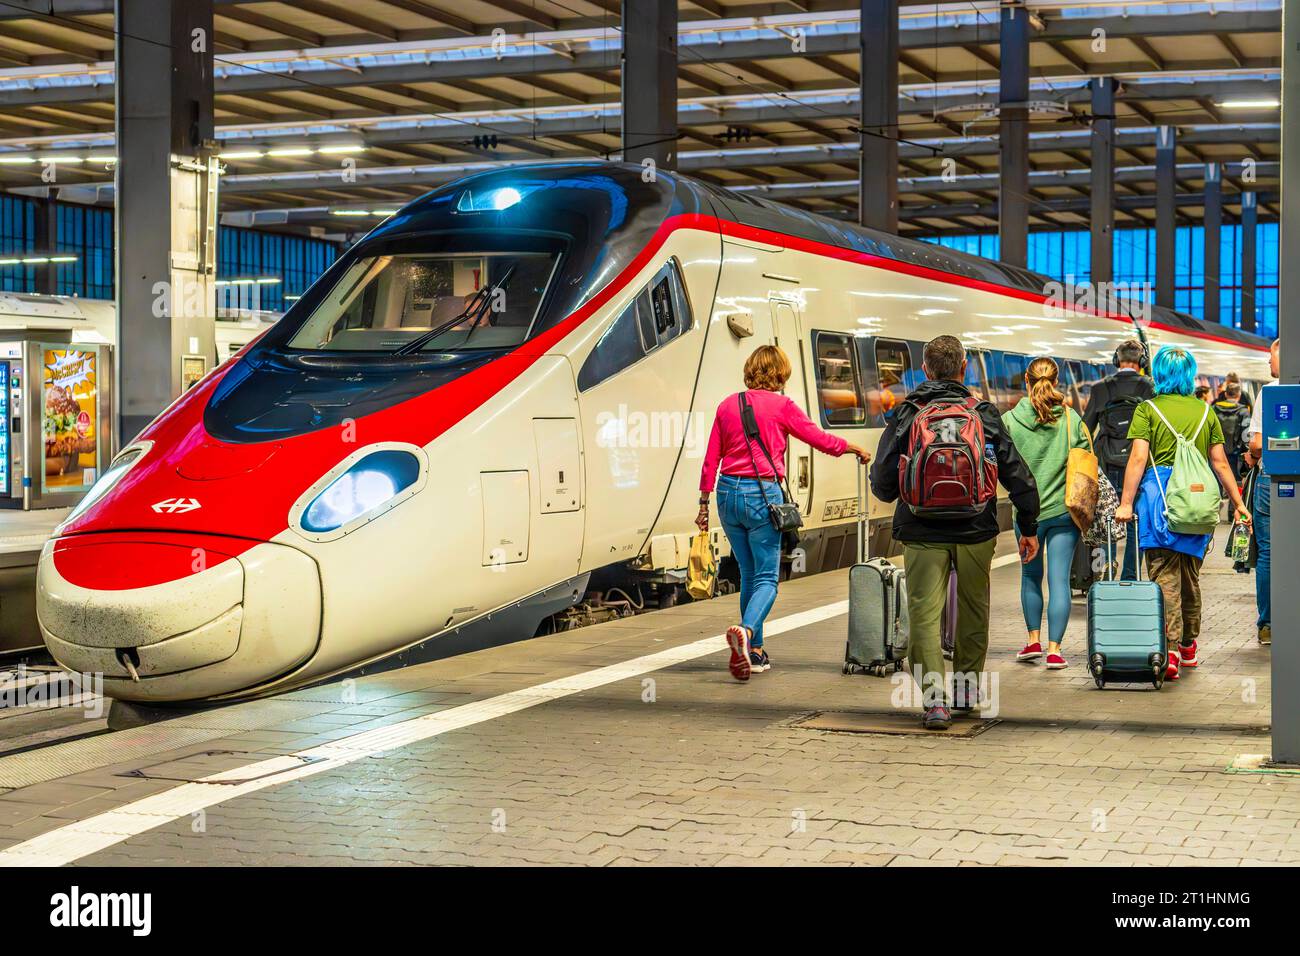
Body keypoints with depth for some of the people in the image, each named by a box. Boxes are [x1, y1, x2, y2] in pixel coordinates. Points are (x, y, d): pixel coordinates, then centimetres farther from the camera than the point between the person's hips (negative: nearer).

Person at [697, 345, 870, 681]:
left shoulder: (728, 405, 8)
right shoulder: (781, 406, -5)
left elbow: (711, 460, 8)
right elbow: (820, 439, 0)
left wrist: (704, 503, 15)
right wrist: (853, 448, 18)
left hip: (729, 493, 5)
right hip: (762, 495, -5)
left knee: (748, 574, 16)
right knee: (767, 578, -1)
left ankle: (755, 652, 19)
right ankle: (746, 630, -29)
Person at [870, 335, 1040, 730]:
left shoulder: (906, 416, -2)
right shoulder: (984, 415, 1)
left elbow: (882, 481, 0)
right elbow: (1017, 475, 1)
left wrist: (893, 494, 23)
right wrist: (1029, 528, 10)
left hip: (923, 534, -1)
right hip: (976, 532, 2)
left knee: (924, 615, -1)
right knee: (973, 610, 18)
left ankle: (934, 699, -14)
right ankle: (968, 689, 29)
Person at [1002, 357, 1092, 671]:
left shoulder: (1009, 420, -7)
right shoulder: (1072, 419, -5)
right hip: (1063, 509, 0)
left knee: (1031, 575, 19)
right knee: (1059, 579, 2)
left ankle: (1034, 641, 20)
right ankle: (1054, 650, 0)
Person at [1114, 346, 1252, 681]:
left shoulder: (1148, 409, 1)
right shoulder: (1205, 411, 12)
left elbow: (1138, 458, -8)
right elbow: (1220, 462, 12)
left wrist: (1126, 503, -8)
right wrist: (1238, 502, 19)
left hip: (1159, 495, -4)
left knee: (1164, 576, -7)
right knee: (1190, 576, 18)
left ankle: (1169, 651, -19)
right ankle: (1188, 646, 29)